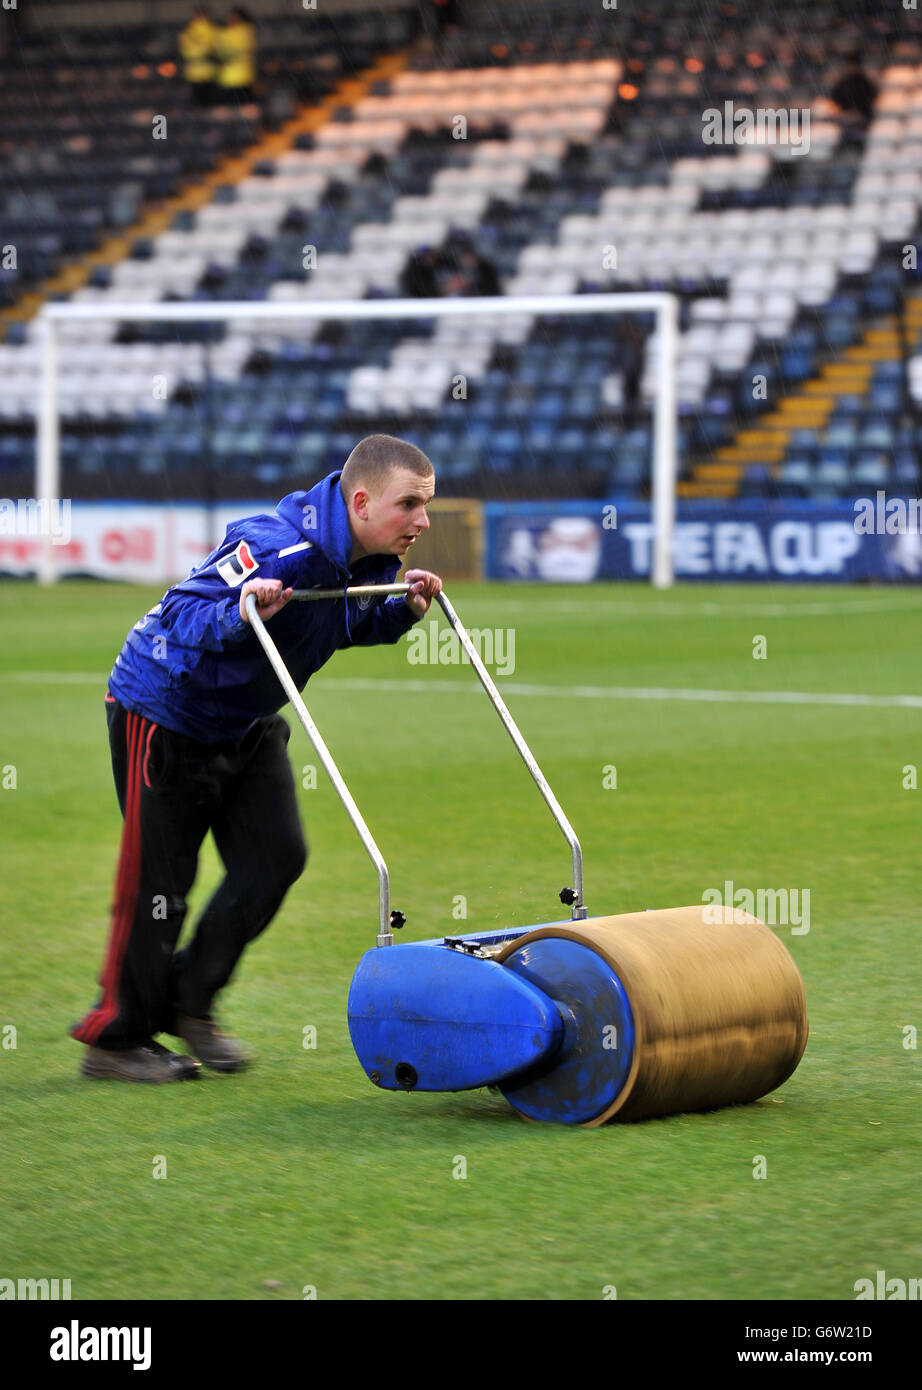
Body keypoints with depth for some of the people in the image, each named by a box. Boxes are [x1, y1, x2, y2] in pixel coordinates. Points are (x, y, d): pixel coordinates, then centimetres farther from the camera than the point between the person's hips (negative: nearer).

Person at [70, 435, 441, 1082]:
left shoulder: (370, 559, -7)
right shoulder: (278, 549, -34)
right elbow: (180, 614, -33)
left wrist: (403, 611, -6)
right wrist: (239, 614, -51)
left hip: (247, 724, 8)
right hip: (165, 714, -8)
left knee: (277, 856, 2)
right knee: (159, 877, -3)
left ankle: (190, 1000, 19)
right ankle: (116, 1039, 12)